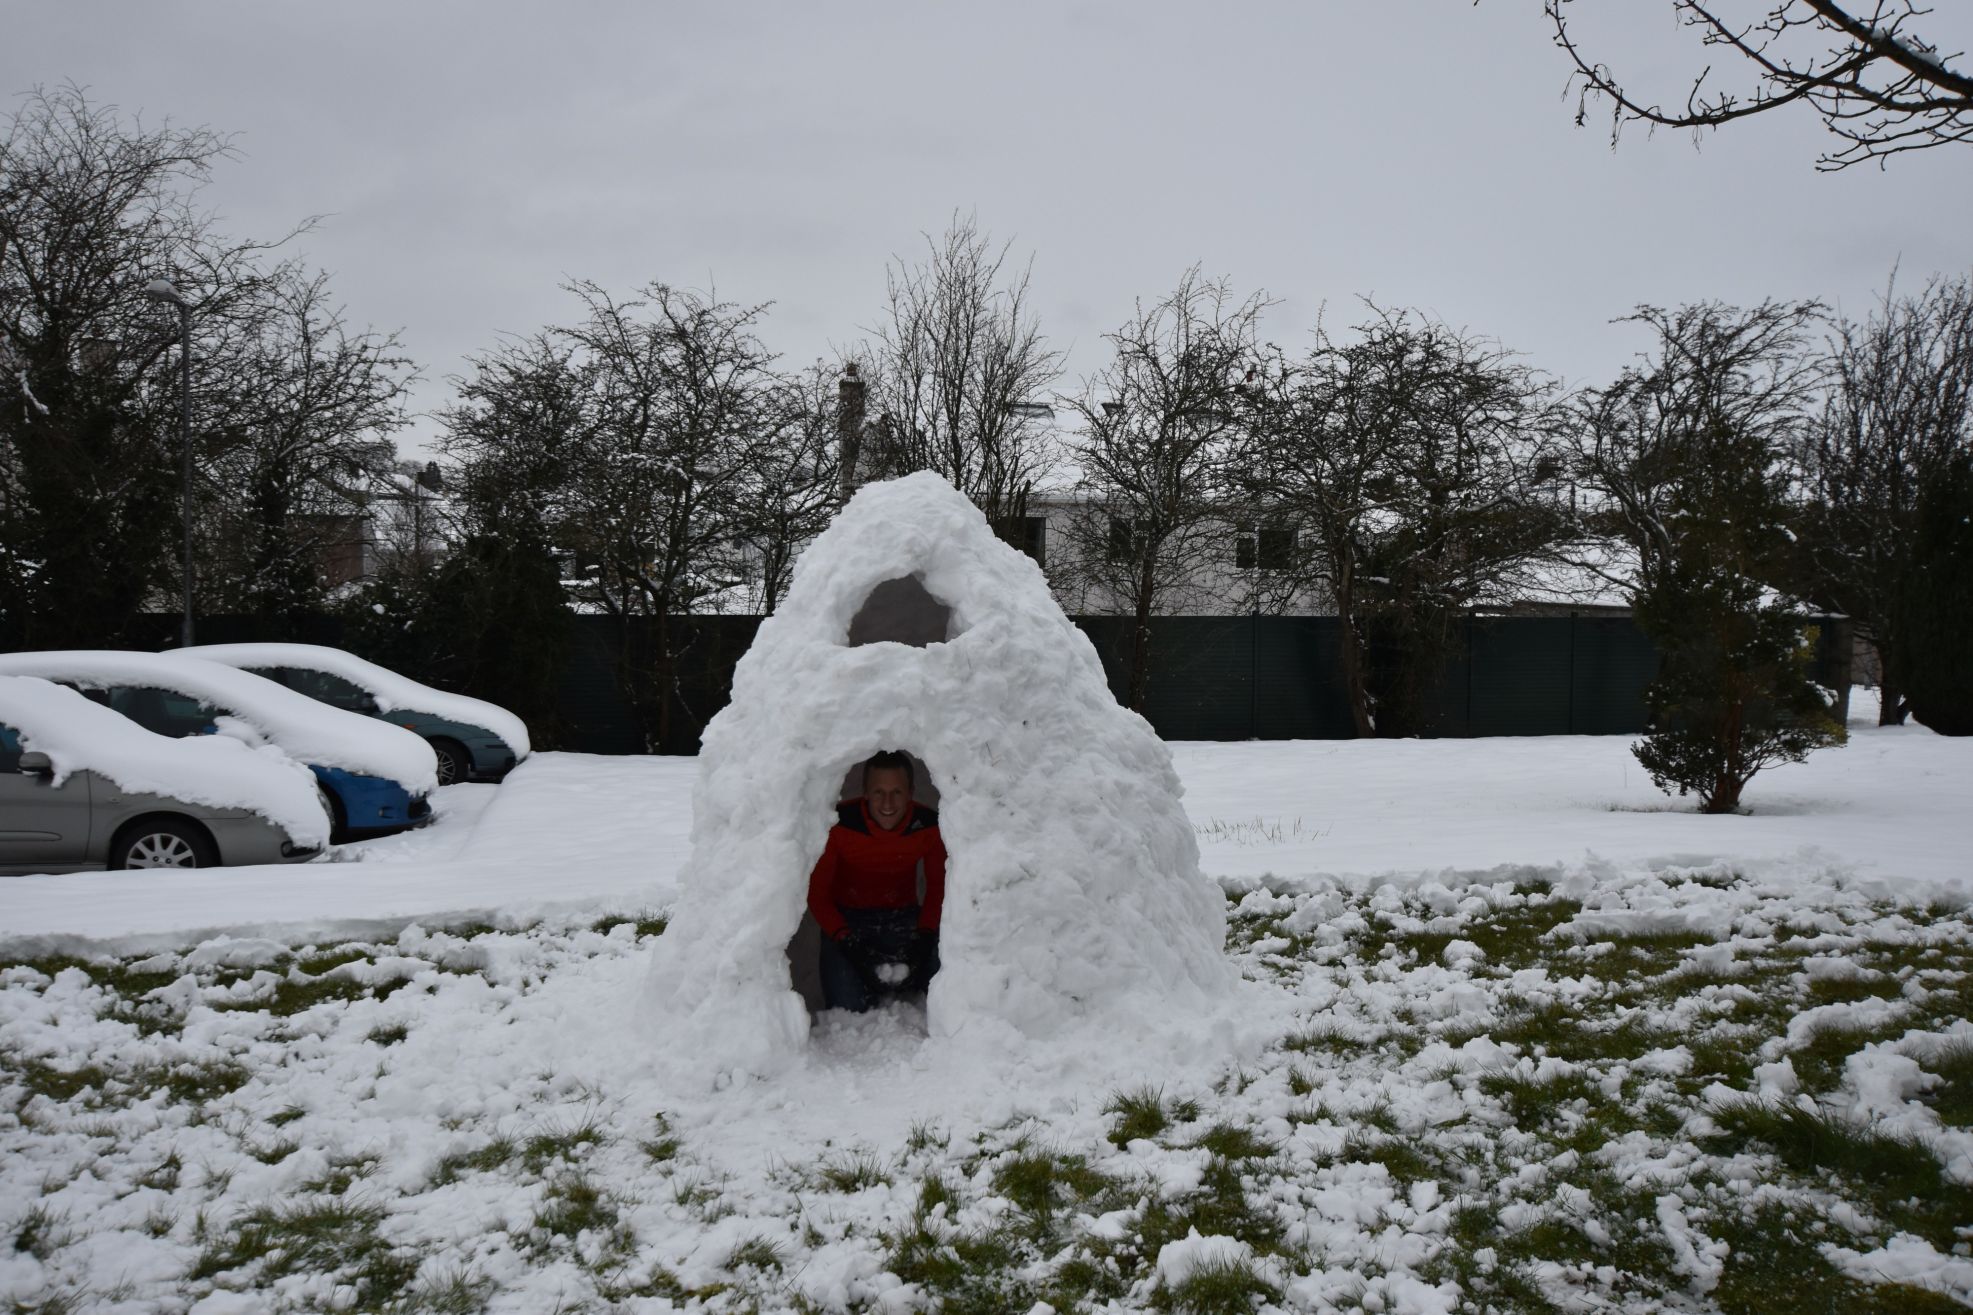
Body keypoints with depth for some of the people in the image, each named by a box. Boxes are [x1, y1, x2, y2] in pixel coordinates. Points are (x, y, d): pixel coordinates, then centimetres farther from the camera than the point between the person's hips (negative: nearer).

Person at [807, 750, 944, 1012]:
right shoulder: (838, 825, -21)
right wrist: (846, 942, -22)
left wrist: (925, 936, -14)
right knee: (847, 1009, -21)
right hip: (846, 918, -2)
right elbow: (817, 893, -10)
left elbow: (938, 886, 1)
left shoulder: (929, 825, -14)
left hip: (904, 916, 2)